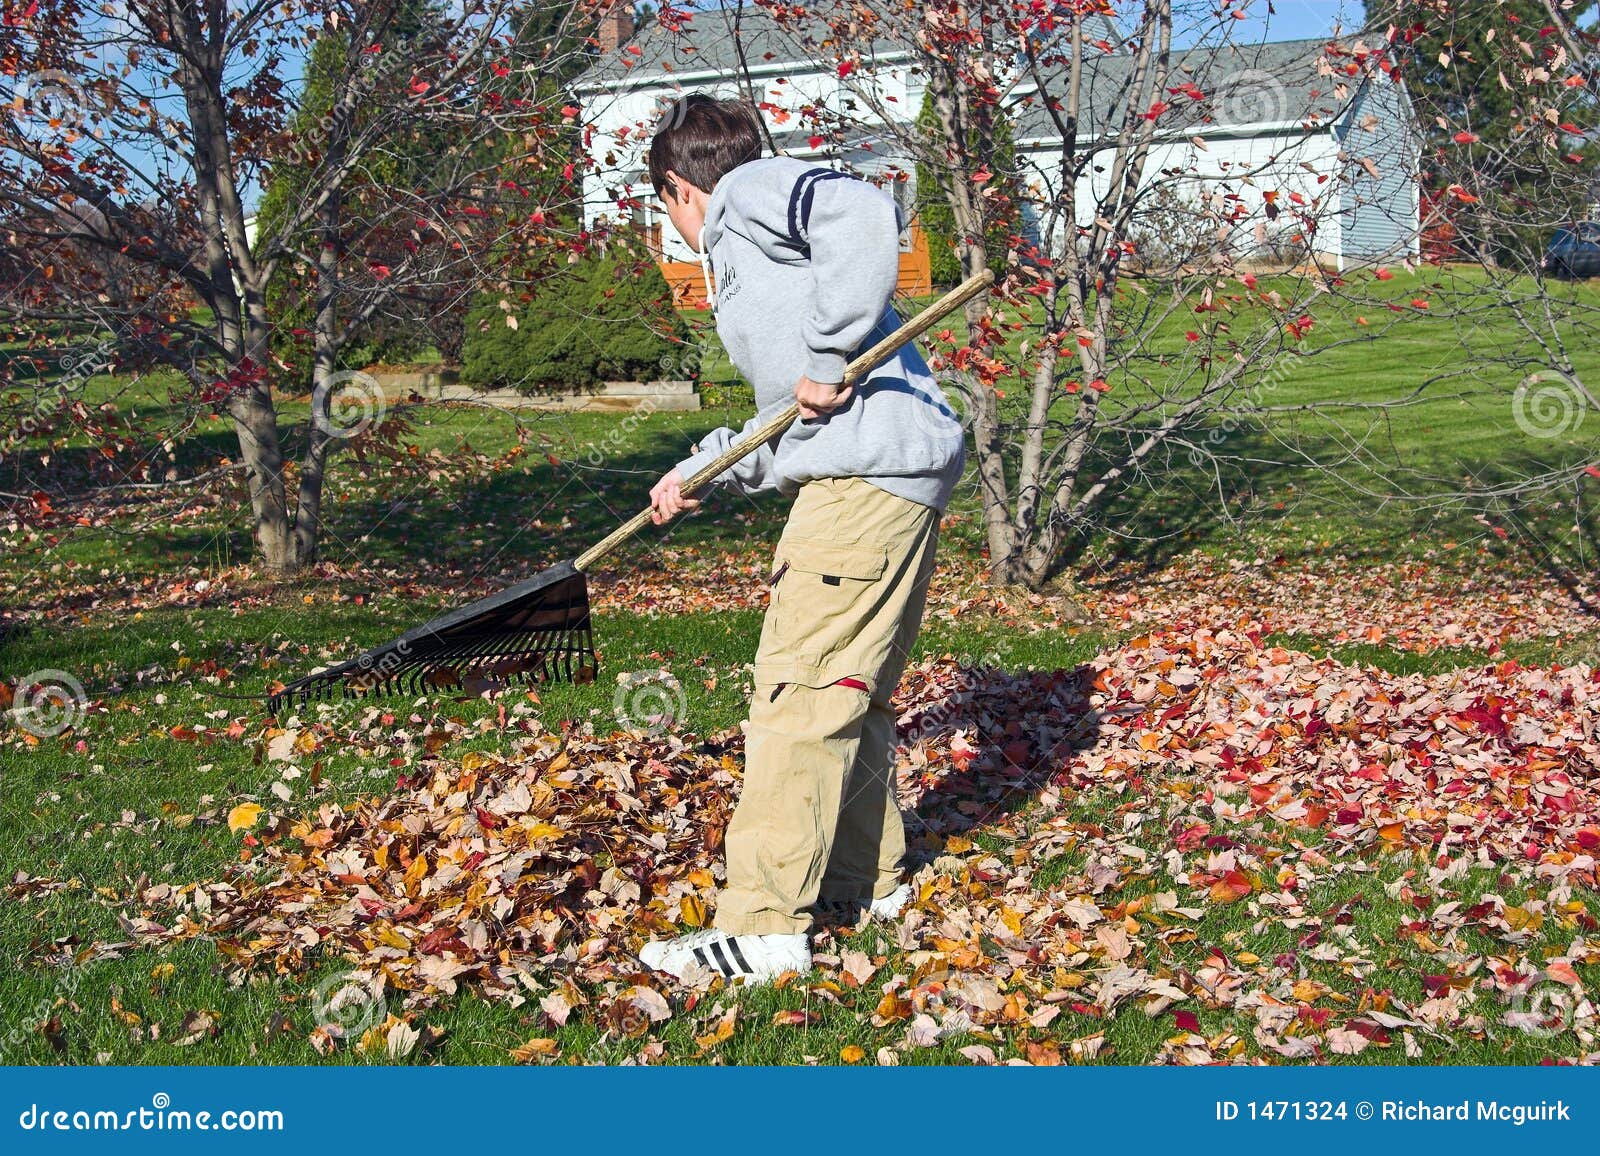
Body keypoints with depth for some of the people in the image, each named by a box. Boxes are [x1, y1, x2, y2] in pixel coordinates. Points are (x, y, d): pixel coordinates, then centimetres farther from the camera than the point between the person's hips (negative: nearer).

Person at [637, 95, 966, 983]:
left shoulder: (750, 192, 1)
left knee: (800, 695, -9)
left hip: (869, 477, -10)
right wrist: (696, 476, 32)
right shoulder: (743, 259, 29)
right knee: (847, 692, 18)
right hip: (885, 479, 10)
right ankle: (864, 878, 30)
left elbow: (869, 213, -21)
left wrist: (830, 354, -19)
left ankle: (763, 927, -6)